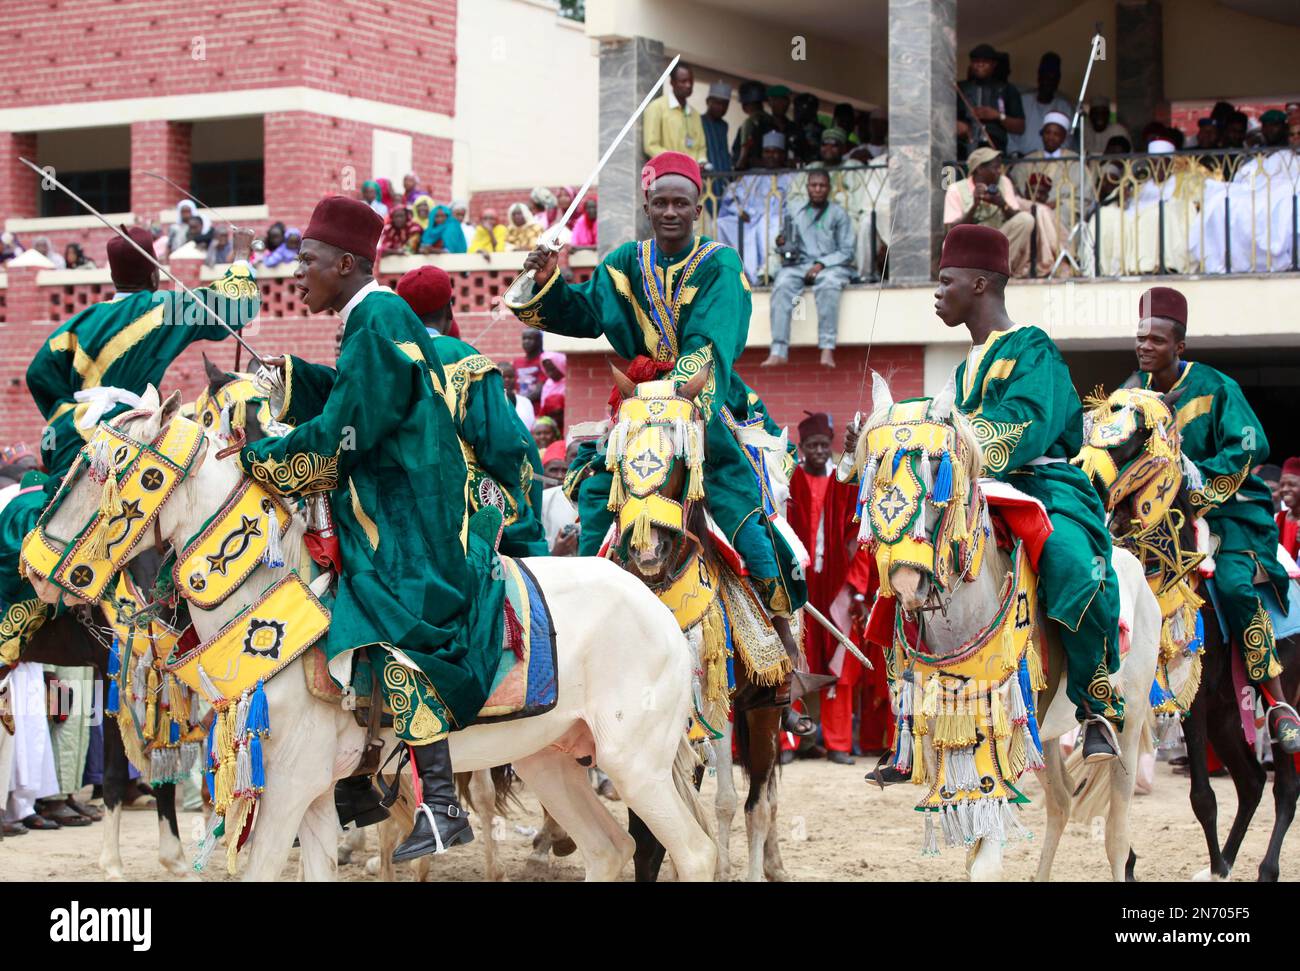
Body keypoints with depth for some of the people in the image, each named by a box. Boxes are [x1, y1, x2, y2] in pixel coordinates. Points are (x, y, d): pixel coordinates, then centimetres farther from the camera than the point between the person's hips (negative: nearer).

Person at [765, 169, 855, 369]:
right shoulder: (797, 215, 18)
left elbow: (847, 252, 2)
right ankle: (778, 351, -37)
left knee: (828, 285, -39)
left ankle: (827, 349, -42)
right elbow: (792, 248, 19)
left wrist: (822, 264, -13)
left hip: (832, 265, -3)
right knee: (782, 285, -30)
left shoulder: (838, 214, 8)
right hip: (800, 264, 3)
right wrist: (783, 245, -5)